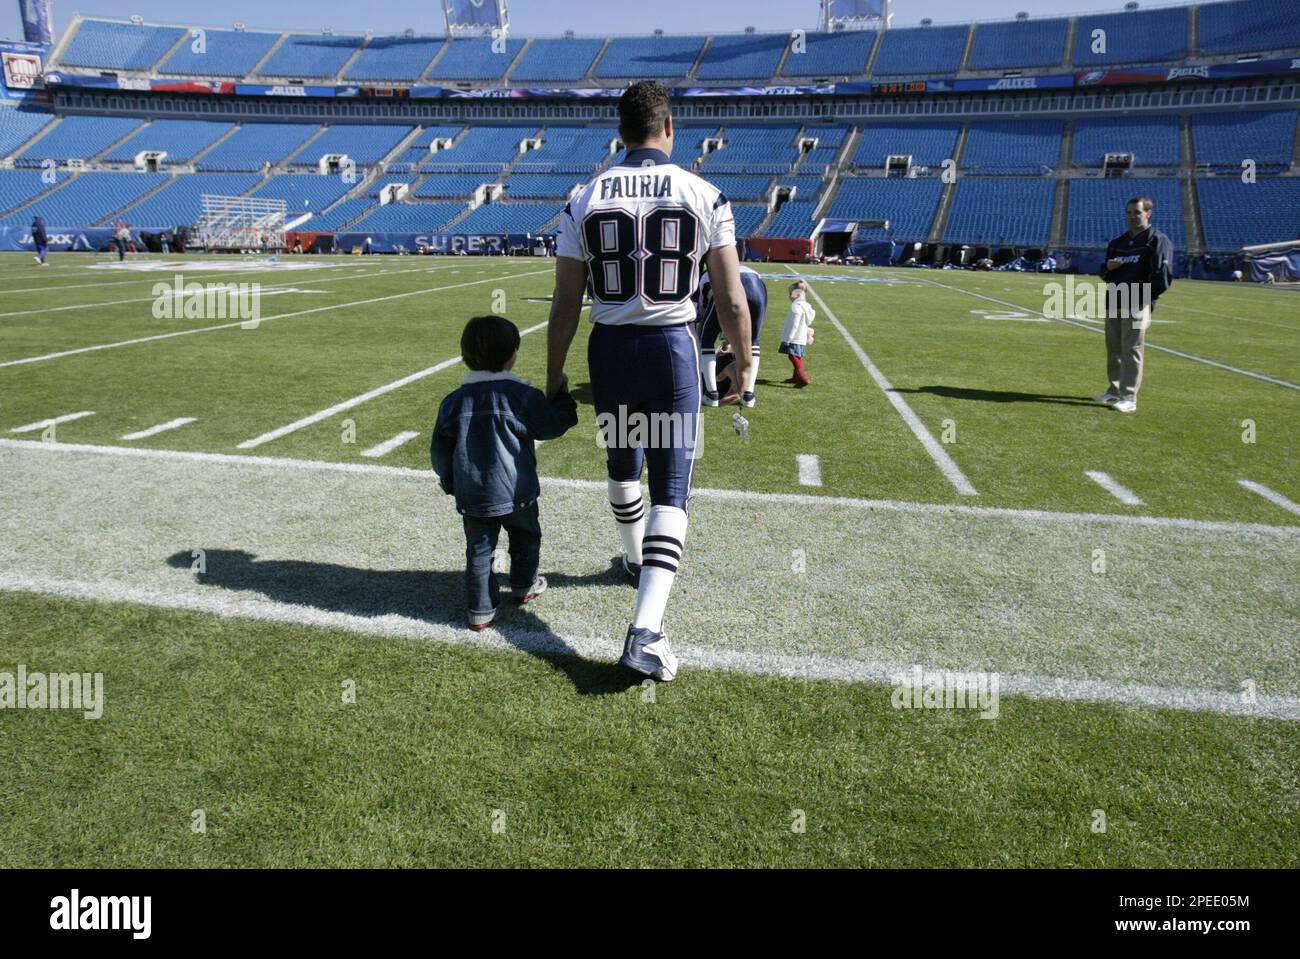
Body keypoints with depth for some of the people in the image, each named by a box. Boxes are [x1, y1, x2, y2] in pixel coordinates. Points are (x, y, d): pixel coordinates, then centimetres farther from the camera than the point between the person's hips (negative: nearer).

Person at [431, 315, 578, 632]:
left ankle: (480, 611, 10)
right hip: (515, 491, -2)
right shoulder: (521, 394, -12)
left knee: (479, 550, 10)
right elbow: (551, 426, -3)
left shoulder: (453, 401, 1)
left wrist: (449, 482, 24)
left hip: (472, 496, 2)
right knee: (525, 536, 23)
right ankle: (524, 587, 40)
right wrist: (562, 396, 13)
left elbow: (440, 450, 7)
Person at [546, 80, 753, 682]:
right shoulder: (704, 197, -3)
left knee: (621, 463, 25)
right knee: (670, 489, 0)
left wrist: (554, 374, 12)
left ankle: (636, 559, 48)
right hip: (673, 345, -2)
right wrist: (745, 365, 11)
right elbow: (731, 302, -4)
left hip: (610, 347, 2)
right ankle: (645, 630, -11)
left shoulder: (585, 202, 1)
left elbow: (565, 307, 1)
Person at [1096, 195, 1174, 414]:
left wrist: (1145, 298, -16)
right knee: (1113, 349, 13)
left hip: (1137, 306, -7)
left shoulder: (1157, 240, -3)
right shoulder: (1117, 242, 18)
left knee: (1131, 350, -9)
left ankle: (1128, 398, -9)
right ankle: (1115, 390, 25)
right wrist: (1108, 267, 0)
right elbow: (1105, 274, 22)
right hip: (1113, 303, 7)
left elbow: (1162, 275, -12)